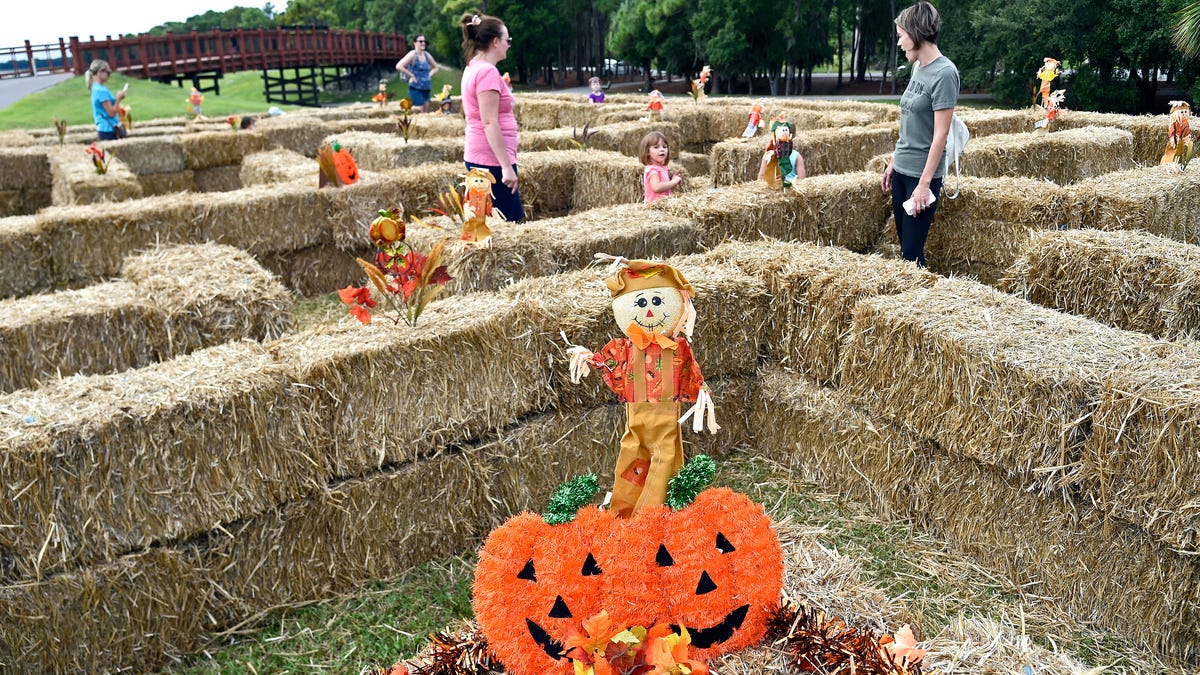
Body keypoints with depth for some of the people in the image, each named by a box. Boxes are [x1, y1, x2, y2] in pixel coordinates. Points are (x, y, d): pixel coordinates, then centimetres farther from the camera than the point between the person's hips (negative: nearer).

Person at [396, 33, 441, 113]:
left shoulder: (427, 55, 11)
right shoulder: (412, 55, -7)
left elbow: (436, 67, 28)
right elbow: (398, 66, -17)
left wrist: (430, 75, 10)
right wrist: (411, 75, -13)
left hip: (427, 88, 7)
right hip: (416, 88, -7)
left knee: (426, 112, 6)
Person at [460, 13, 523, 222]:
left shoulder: (473, 69, 14)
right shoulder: (487, 72, -16)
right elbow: (490, 123, -22)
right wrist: (506, 166, -23)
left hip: (478, 157, 10)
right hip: (492, 160, -10)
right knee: (507, 224, -8)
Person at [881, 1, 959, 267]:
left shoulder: (944, 73, -16)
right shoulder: (918, 68, 9)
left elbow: (940, 134, -18)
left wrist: (925, 183, -19)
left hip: (921, 174, -8)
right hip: (901, 170, 8)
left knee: (912, 252, -4)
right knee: (903, 246, 13)